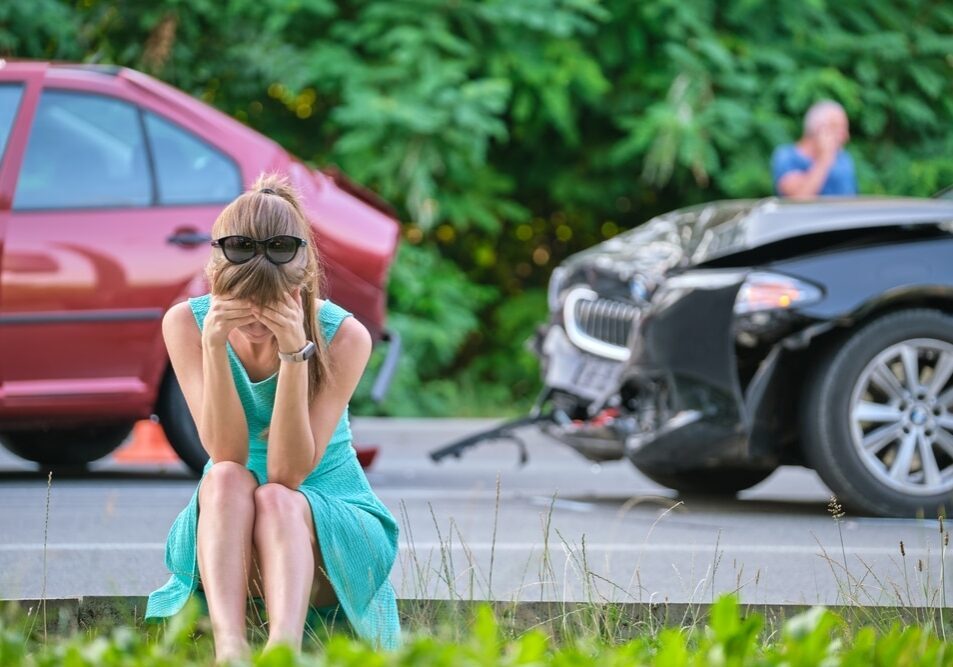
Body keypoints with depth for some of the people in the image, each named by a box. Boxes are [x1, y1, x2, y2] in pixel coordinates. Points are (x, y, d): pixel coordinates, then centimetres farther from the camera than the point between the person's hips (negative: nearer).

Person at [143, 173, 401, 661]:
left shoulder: (344, 337, -15)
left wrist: (295, 352, -31)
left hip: (327, 529, -1)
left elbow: (290, 471, -21)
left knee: (277, 499, -33)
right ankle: (228, 647, -54)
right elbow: (226, 452, -17)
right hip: (221, 528, 1)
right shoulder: (185, 323, -9)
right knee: (227, 479, -31)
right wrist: (214, 345, -29)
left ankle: (285, 645, -60)